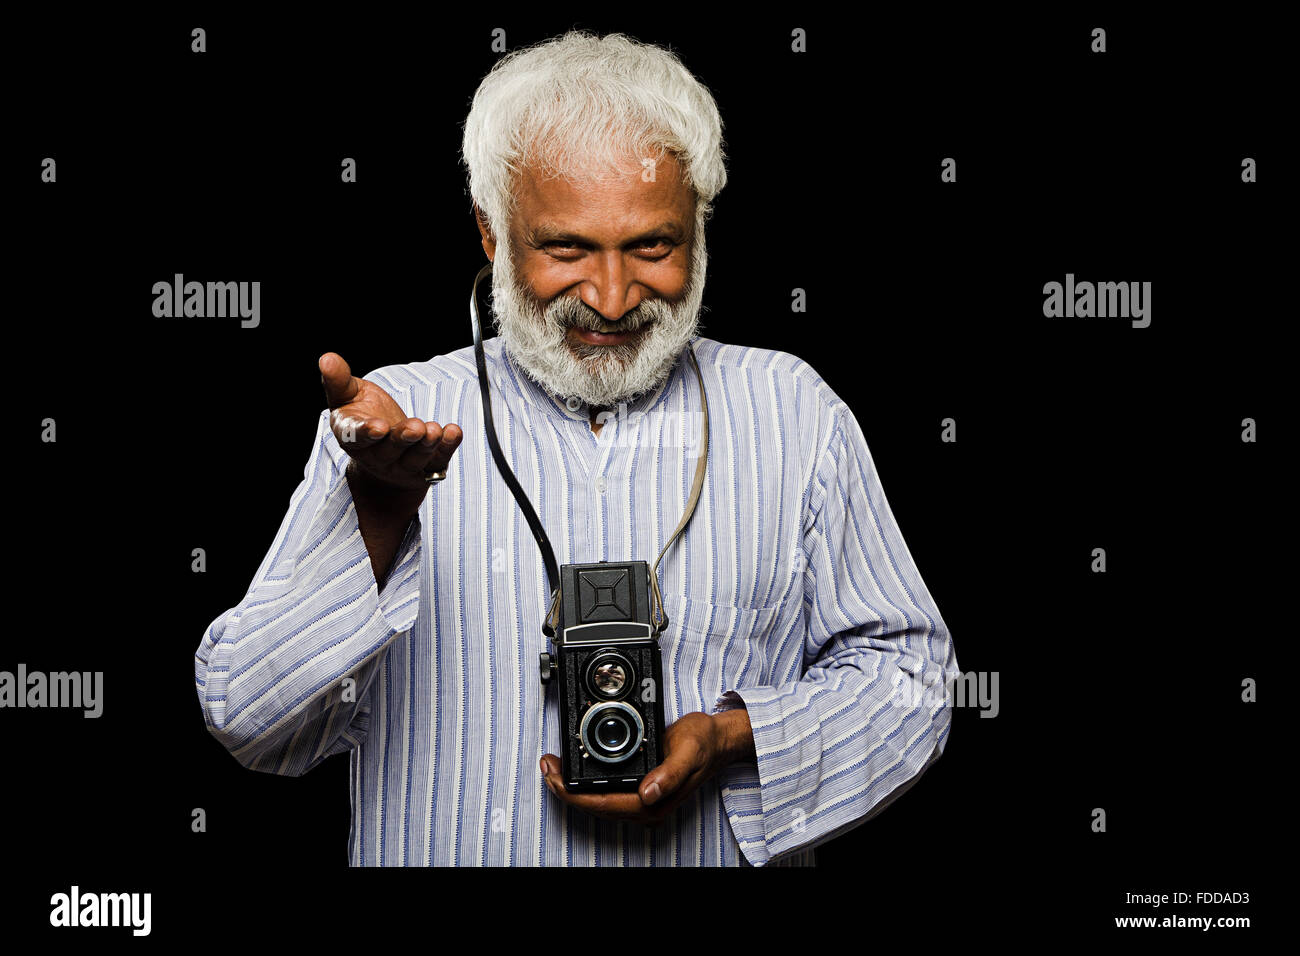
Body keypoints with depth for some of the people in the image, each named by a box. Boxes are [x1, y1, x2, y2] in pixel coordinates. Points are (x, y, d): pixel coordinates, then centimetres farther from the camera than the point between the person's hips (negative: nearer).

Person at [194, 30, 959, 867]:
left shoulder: (792, 414, 8)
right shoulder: (387, 423, 3)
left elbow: (910, 673, 10)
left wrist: (735, 741, -6)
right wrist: (378, 507, -17)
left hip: (719, 849, 1)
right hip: (436, 856, 0)